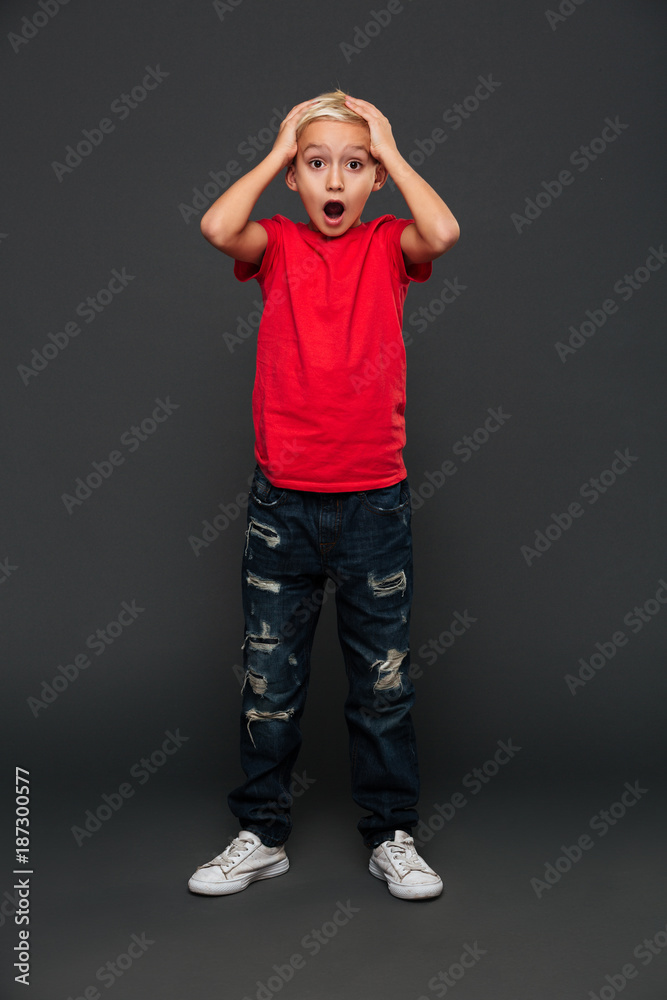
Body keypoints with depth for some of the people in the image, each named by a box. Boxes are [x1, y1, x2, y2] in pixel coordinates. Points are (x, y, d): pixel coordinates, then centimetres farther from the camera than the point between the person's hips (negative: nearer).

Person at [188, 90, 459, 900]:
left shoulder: (389, 246, 3)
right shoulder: (276, 244, 3)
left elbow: (443, 233, -19)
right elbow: (217, 227, -18)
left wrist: (390, 150, -6)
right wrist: (278, 150, -5)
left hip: (375, 498, 0)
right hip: (283, 498, 1)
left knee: (383, 679, 10)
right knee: (269, 677, 11)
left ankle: (391, 836, 26)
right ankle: (262, 834, 27)